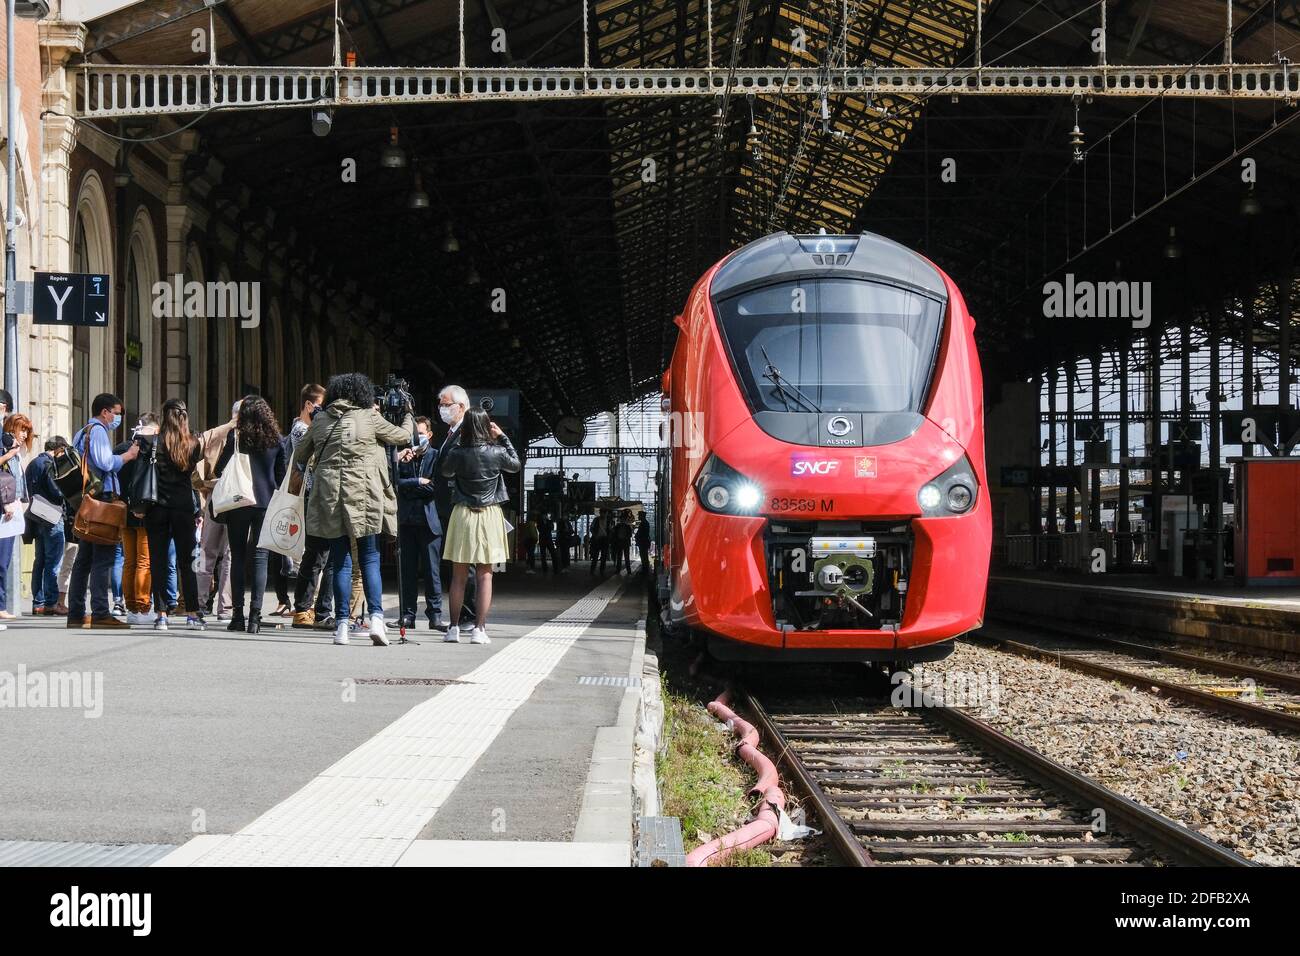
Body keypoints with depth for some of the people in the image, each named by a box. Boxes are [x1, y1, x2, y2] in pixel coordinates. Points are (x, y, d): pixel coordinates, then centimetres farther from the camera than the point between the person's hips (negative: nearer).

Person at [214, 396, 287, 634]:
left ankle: (238, 614, 4)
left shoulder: (235, 437, -4)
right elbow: (283, 474, 6)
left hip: (238, 502, -1)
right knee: (260, 556, 2)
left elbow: (220, 469, -1)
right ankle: (255, 615, -6)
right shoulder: (276, 440, 2)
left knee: (238, 556, 6)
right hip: (267, 504, 1)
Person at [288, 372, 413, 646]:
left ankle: (342, 624, 3)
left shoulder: (321, 421, 9)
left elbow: (300, 454, 23)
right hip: (364, 497, -2)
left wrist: (297, 475, 44)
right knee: (370, 559, 4)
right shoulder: (369, 418, -1)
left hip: (329, 498, 2)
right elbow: (403, 436, 12)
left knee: (341, 561, 6)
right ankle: (376, 616, -10)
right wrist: (409, 417, 35)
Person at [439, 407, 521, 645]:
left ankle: (454, 629, 8)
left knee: (458, 576, 7)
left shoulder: (457, 453, -9)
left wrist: (458, 441, 12)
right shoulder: (496, 453, -9)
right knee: (485, 575, 2)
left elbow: (444, 471, 13)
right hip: (489, 516, -1)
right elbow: (515, 465, 12)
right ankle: (479, 629, -4)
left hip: (462, 515, 1)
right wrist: (502, 437, 13)